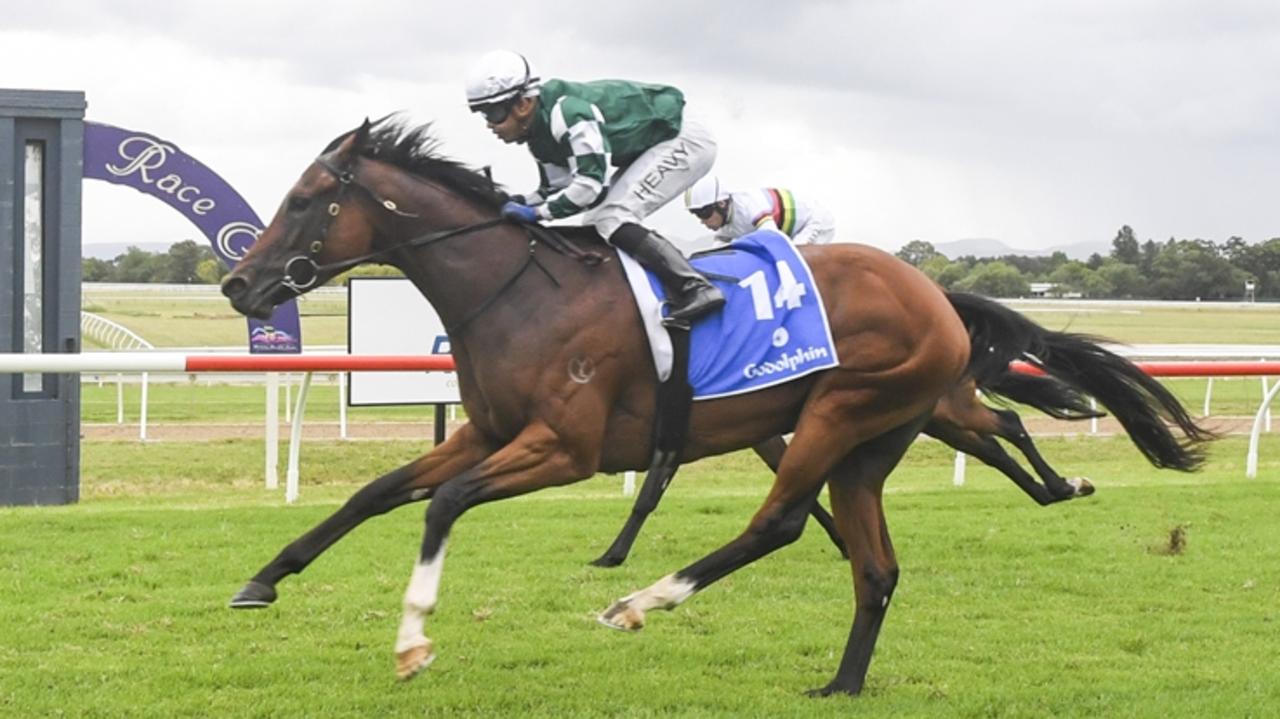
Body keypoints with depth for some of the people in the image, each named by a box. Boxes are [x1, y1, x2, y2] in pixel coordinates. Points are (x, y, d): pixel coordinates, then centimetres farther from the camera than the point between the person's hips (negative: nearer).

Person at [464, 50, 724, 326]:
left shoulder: (567, 114, -29)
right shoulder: (540, 130, 2)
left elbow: (593, 184, -32)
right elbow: (557, 188, 10)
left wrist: (537, 212, -28)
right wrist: (520, 204, -6)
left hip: (684, 141, -10)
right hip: (654, 148, 10)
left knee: (612, 219, -19)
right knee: (597, 223, 7)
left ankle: (694, 289, -22)